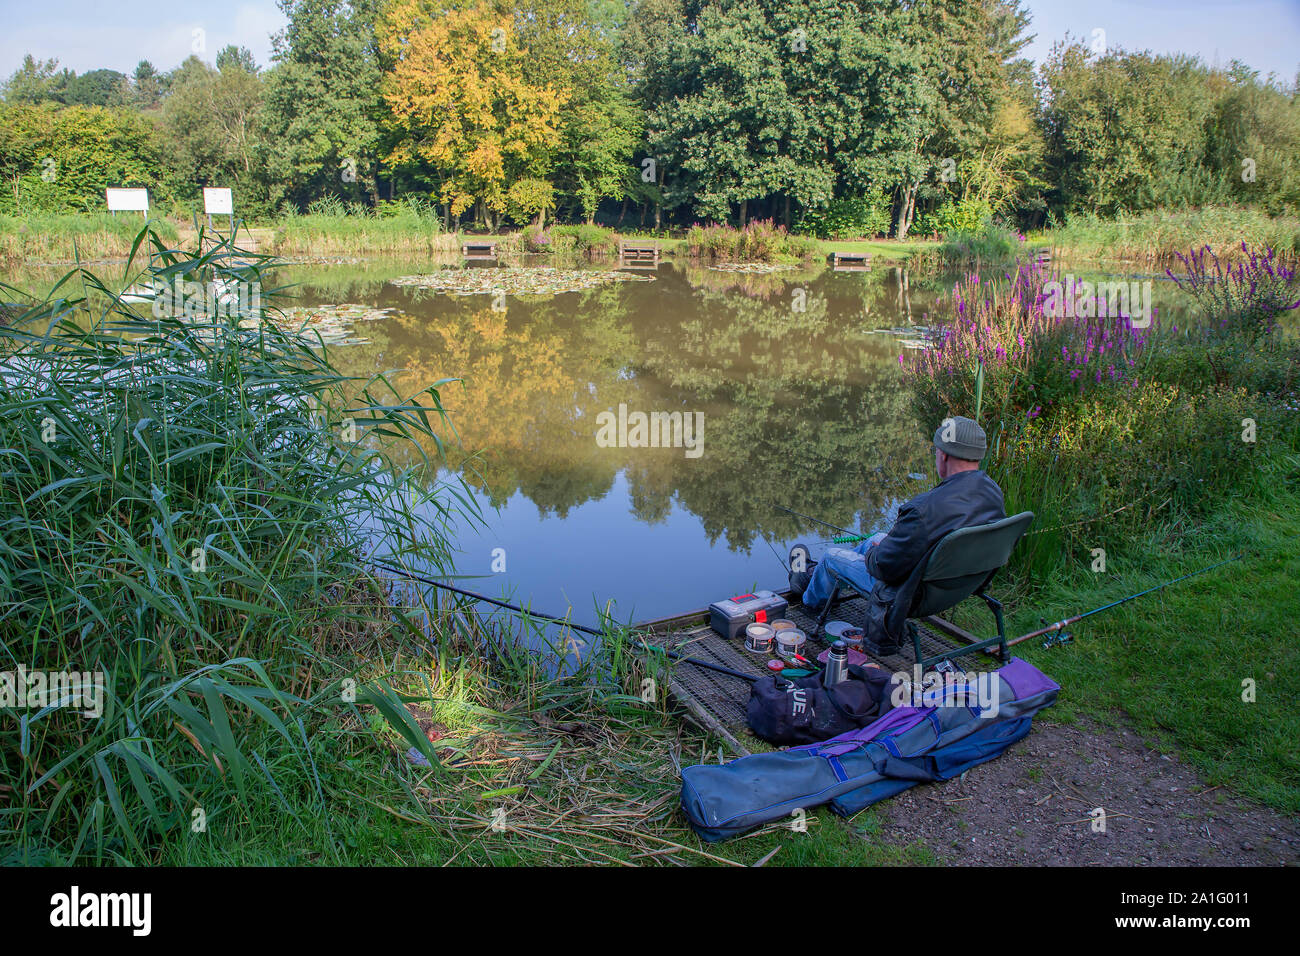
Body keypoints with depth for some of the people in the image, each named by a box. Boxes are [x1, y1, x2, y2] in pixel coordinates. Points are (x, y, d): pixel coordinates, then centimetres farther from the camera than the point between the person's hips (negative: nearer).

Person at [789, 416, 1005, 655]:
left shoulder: (927, 509, -36)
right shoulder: (992, 491, -10)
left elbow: (883, 567, -26)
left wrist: (873, 554, -1)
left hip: (914, 595, -8)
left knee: (831, 556, 14)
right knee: (879, 538, 29)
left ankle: (811, 599, 49)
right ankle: (815, 571, 53)